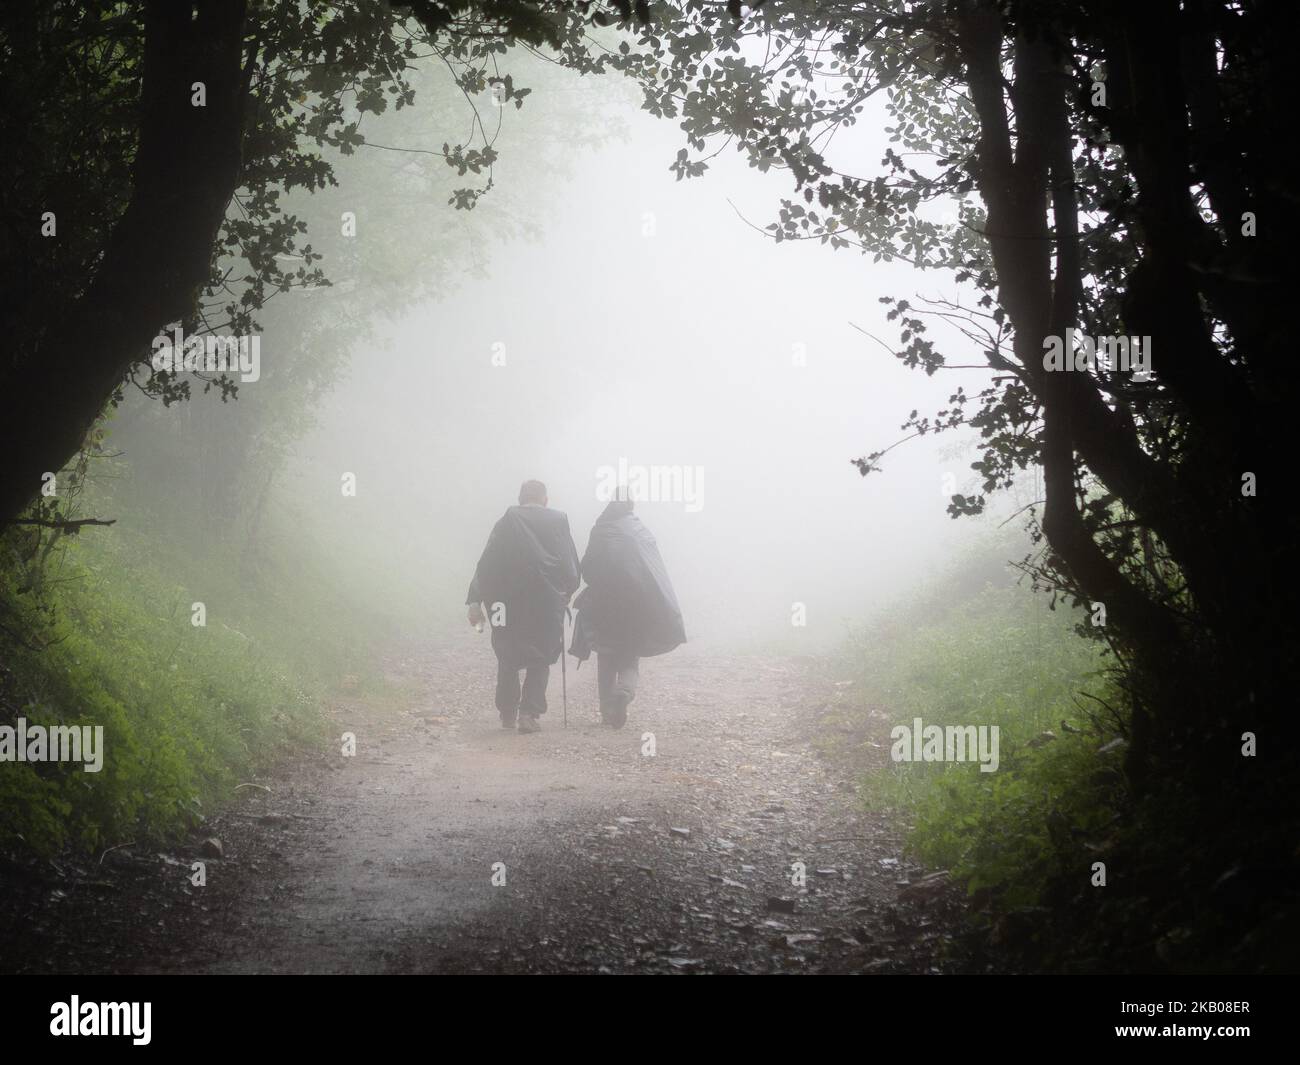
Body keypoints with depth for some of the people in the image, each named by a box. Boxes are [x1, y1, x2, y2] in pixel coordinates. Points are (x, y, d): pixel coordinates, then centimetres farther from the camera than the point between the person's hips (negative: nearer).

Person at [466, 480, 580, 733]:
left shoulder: (507, 521, 7)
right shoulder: (558, 520, 5)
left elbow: (485, 564, 2)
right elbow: (572, 566, 3)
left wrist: (475, 601, 1)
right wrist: (566, 594, 19)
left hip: (508, 601, 1)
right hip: (547, 601, -1)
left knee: (507, 656, 16)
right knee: (540, 658, 6)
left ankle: (507, 713, 19)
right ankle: (529, 713, -6)